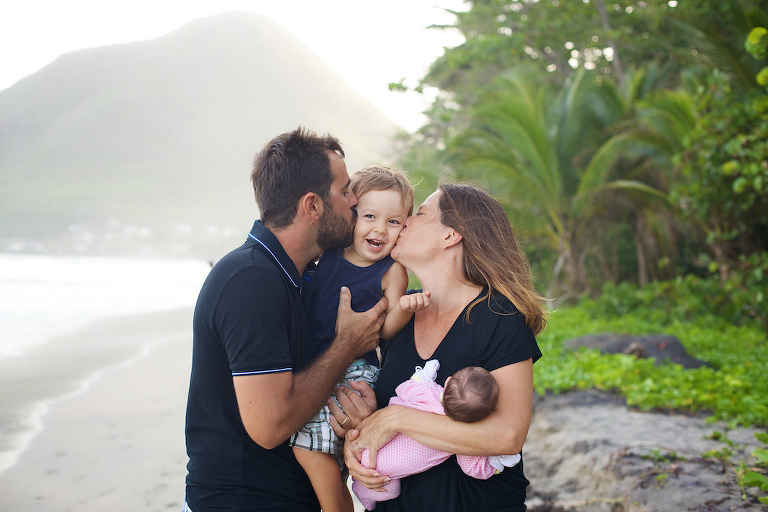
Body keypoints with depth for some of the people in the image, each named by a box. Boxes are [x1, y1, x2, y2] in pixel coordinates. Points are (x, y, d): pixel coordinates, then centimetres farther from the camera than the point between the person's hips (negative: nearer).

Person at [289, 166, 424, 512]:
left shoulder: (392, 270, -8)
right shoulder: (328, 253, 5)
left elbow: (386, 329, -9)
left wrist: (405, 306, -26)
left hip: (354, 370, -6)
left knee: (309, 446, -17)